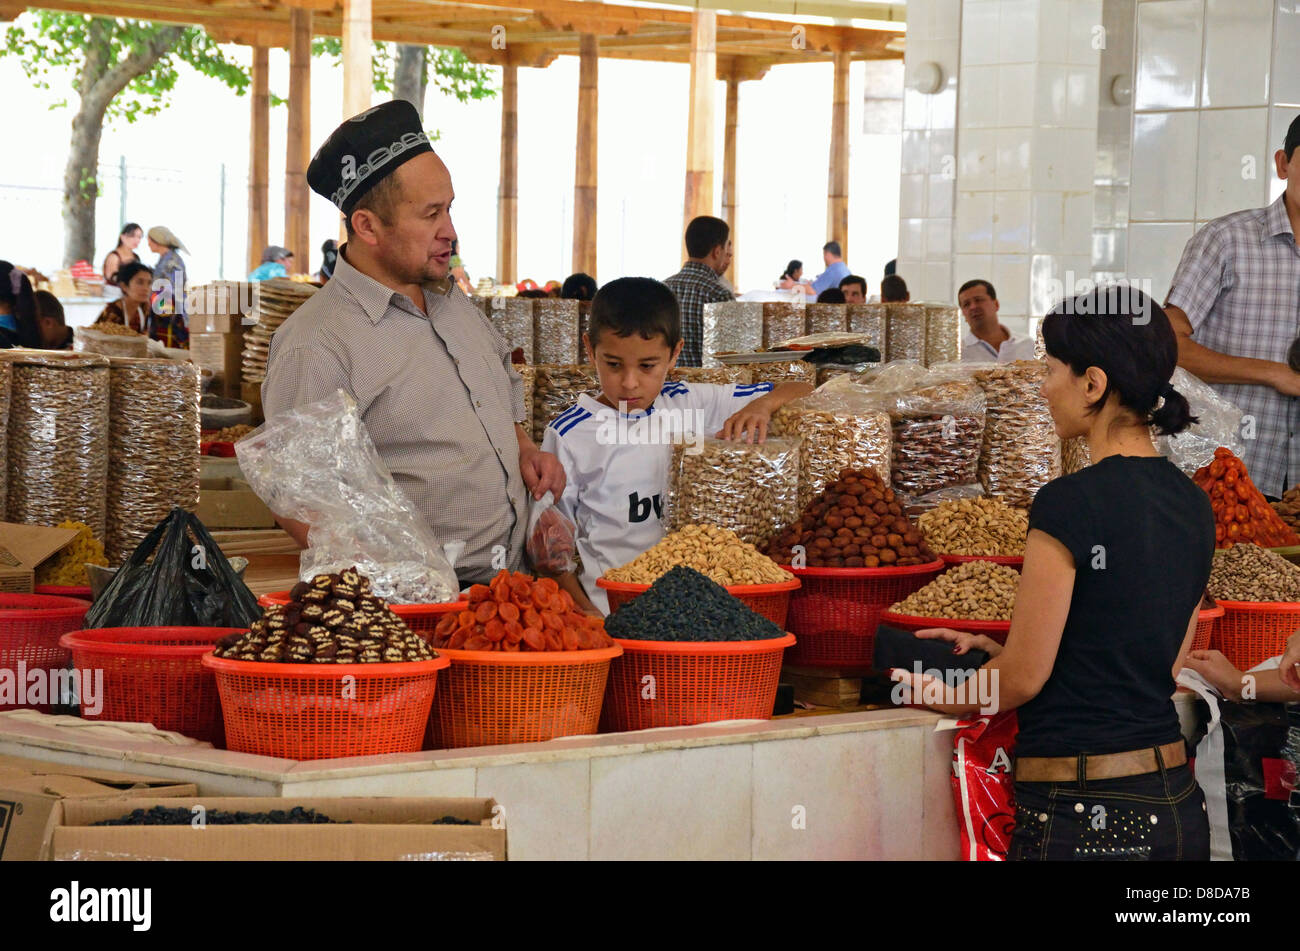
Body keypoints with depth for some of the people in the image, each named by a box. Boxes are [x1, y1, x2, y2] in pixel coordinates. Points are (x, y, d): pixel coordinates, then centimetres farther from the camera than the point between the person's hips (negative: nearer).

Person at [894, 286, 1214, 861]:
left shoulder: (1069, 504, -14)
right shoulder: (1192, 505, 9)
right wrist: (993, 652, 19)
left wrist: (949, 698, 12)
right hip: (1177, 805, 8)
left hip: (1083, 816, -8)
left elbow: (1024, 678, -10)